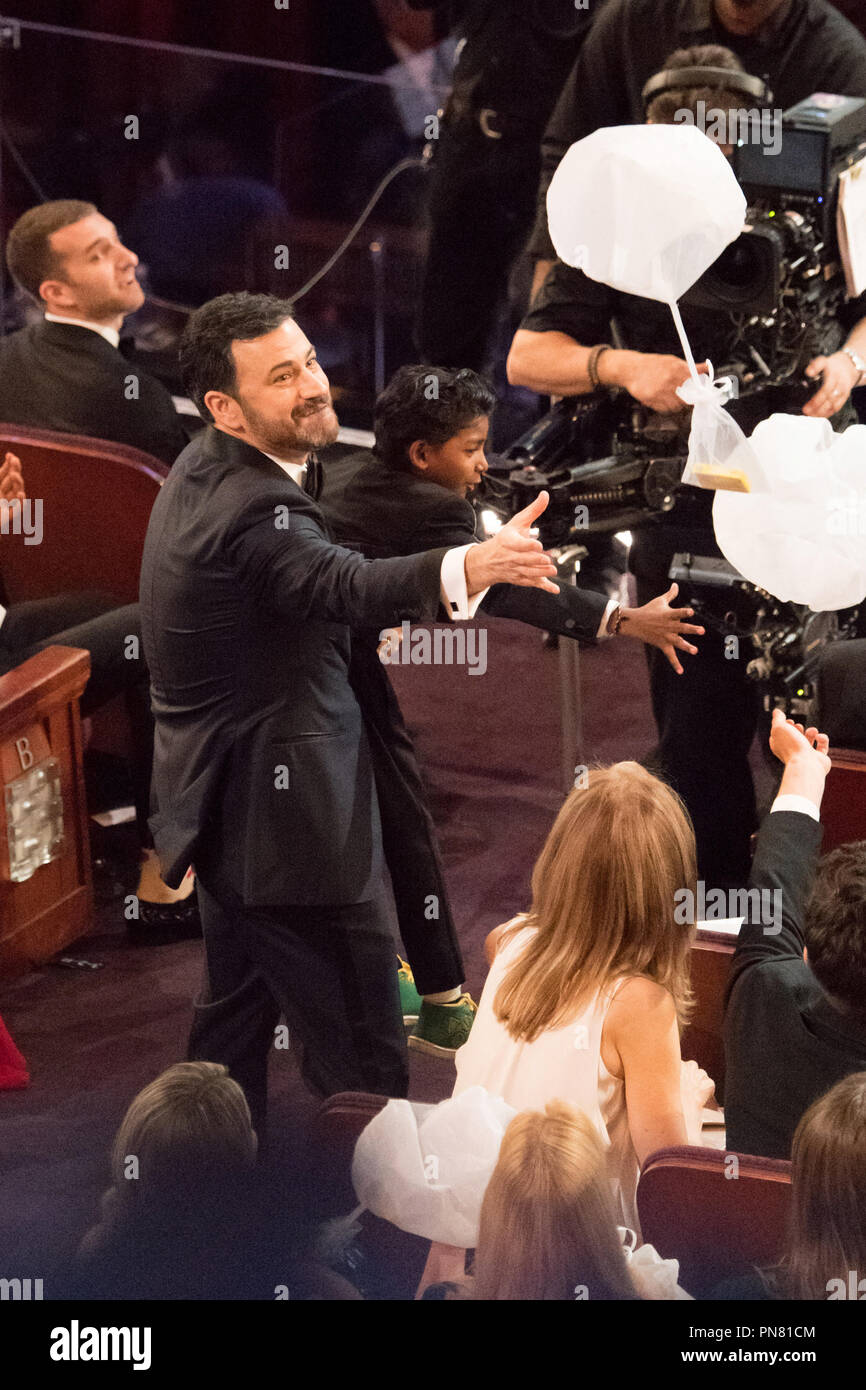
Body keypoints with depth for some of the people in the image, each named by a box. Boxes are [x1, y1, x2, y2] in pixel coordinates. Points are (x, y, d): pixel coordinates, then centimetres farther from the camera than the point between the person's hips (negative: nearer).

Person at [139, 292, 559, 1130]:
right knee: (361, 1060, -8)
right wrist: (467, 569, -64)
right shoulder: (250, 509, -27)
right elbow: (346, 588, -47)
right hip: (285, 820, -11)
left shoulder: (202, 470, 6)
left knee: (238, 1012, 24)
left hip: (225, 802, 11)